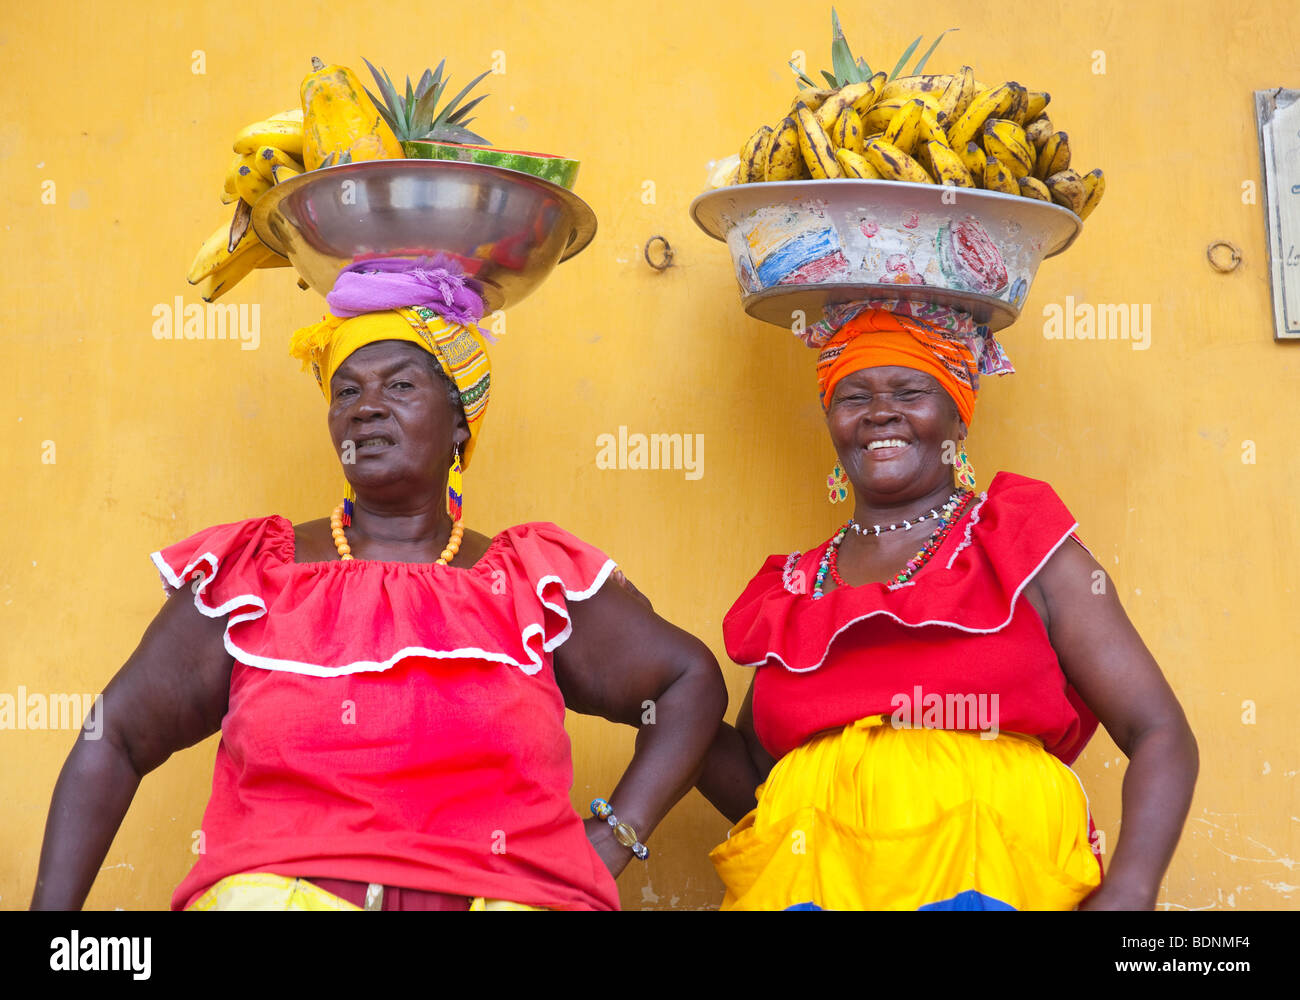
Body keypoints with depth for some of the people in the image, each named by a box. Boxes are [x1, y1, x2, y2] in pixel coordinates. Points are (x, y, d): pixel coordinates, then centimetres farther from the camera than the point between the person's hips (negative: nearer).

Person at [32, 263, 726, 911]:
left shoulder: (533, 578, 14)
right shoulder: (247, 573, 14)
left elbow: (692, 678, 20)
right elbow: (113, 744, 15)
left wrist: (609, 844, 9)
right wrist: (51, 912, 5)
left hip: (509, 892, 1)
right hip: (275, 884, 0)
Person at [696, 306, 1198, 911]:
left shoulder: (1023, 546, 6)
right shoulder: (790, 590, 15)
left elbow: (1161, 737, 1)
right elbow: (757, 784, 21)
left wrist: (1125, 895, -13)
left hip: (993, 879, -2)